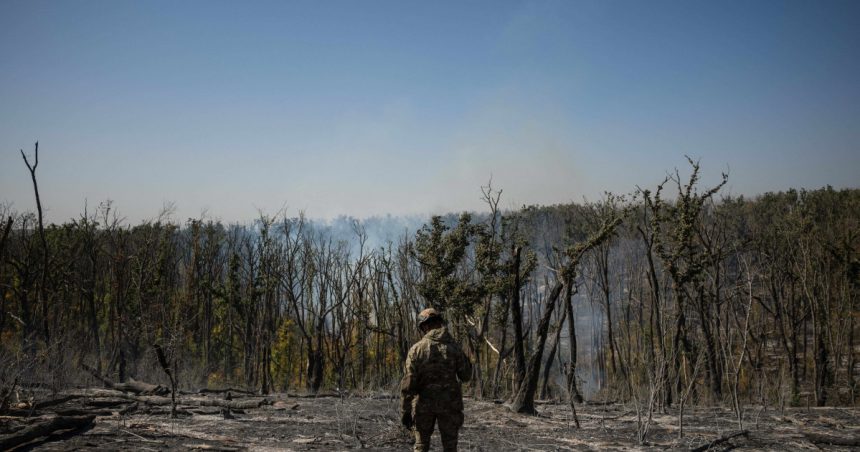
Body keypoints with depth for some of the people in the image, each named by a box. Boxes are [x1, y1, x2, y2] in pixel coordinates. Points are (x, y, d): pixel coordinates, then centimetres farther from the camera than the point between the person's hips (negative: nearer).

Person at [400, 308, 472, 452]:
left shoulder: (417, 349, -7)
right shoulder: (453, 347, -5)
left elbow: (408, 383, -9)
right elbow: (466, 376, 0)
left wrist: (405, 411, -4)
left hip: (424, 404, 0)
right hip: (449, 404, 0)